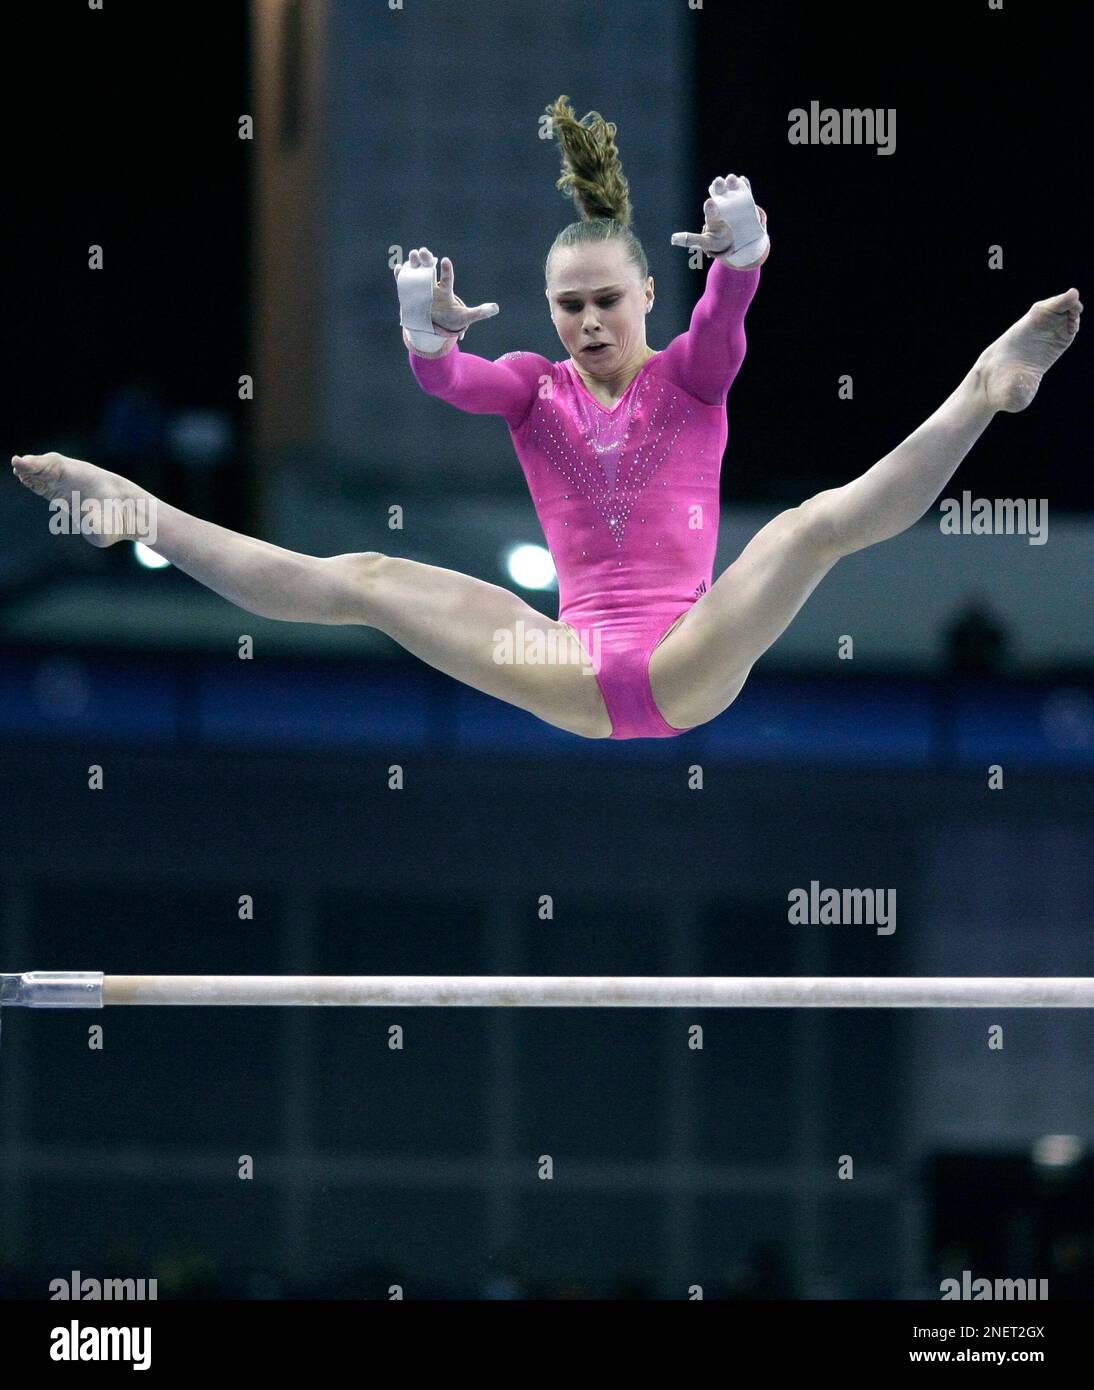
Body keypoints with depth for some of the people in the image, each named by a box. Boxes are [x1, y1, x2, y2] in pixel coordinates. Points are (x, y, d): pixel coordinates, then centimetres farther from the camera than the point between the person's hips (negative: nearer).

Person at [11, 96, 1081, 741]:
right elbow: (448, 379, -10)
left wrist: (741, 255, -42)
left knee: (823, 521, -25)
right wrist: (426, 334, -35)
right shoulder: (534, 386, 12)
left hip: (691, 664, -2)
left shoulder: (689, 376, 6)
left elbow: (724, 318, -18)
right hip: (577, 679, 2)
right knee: (359, 583, -8)